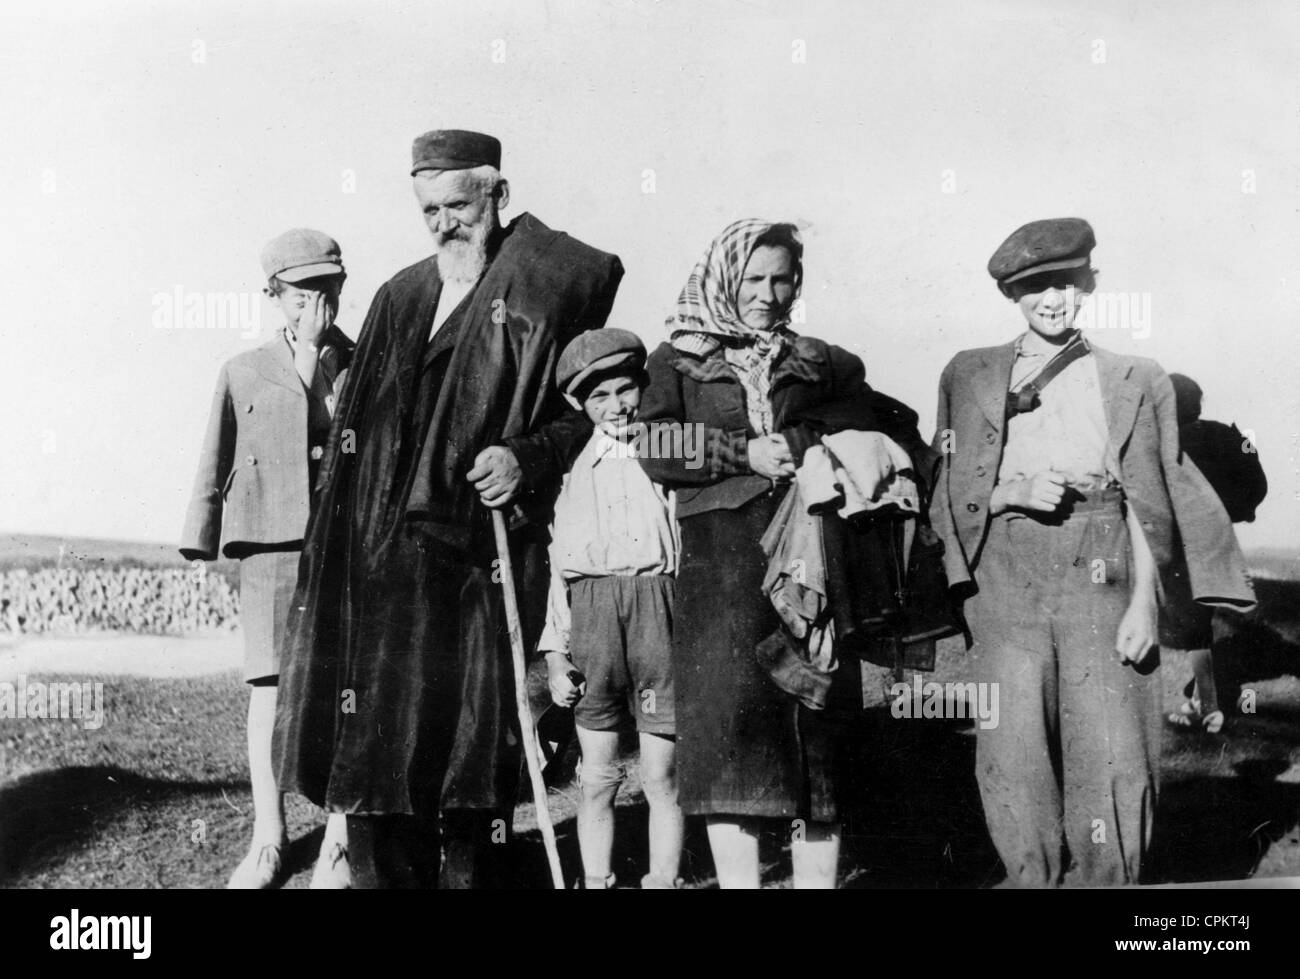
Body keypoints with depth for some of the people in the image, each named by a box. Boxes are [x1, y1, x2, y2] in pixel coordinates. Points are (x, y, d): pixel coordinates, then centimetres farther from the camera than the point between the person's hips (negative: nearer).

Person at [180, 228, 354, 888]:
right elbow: (216, 464, 12)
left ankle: (339, 840, 10)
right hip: (270, 545, 1)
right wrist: (202, 540, 8)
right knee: (268, 689, 3)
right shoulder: (244, 372, 11)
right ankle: (267, 840, 14)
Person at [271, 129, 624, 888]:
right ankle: (386, 874, 21)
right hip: (387, 560, 5)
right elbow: (360, 428, 19)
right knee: (375, 743, 7)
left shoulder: (547, 291, -1)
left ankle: (475, 873, 15)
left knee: (476, 734, 1)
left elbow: (592, 412, 0)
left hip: (481, 561, -5)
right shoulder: (401, 297, 16)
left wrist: (527, 457, -16)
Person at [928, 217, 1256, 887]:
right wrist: (1016, 492, -10)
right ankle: (1034, 879, 12)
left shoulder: (1133, 381, 12)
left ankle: (1103, 881, 10)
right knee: (1013, 755, -4)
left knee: (1112, 755, -4)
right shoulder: (969, 376, 13)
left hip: (1100, 578, 0)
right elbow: (951, 496, 9)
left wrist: (1144, 601, -4)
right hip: (1006, 579, 0)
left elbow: (1146, 502, 6)